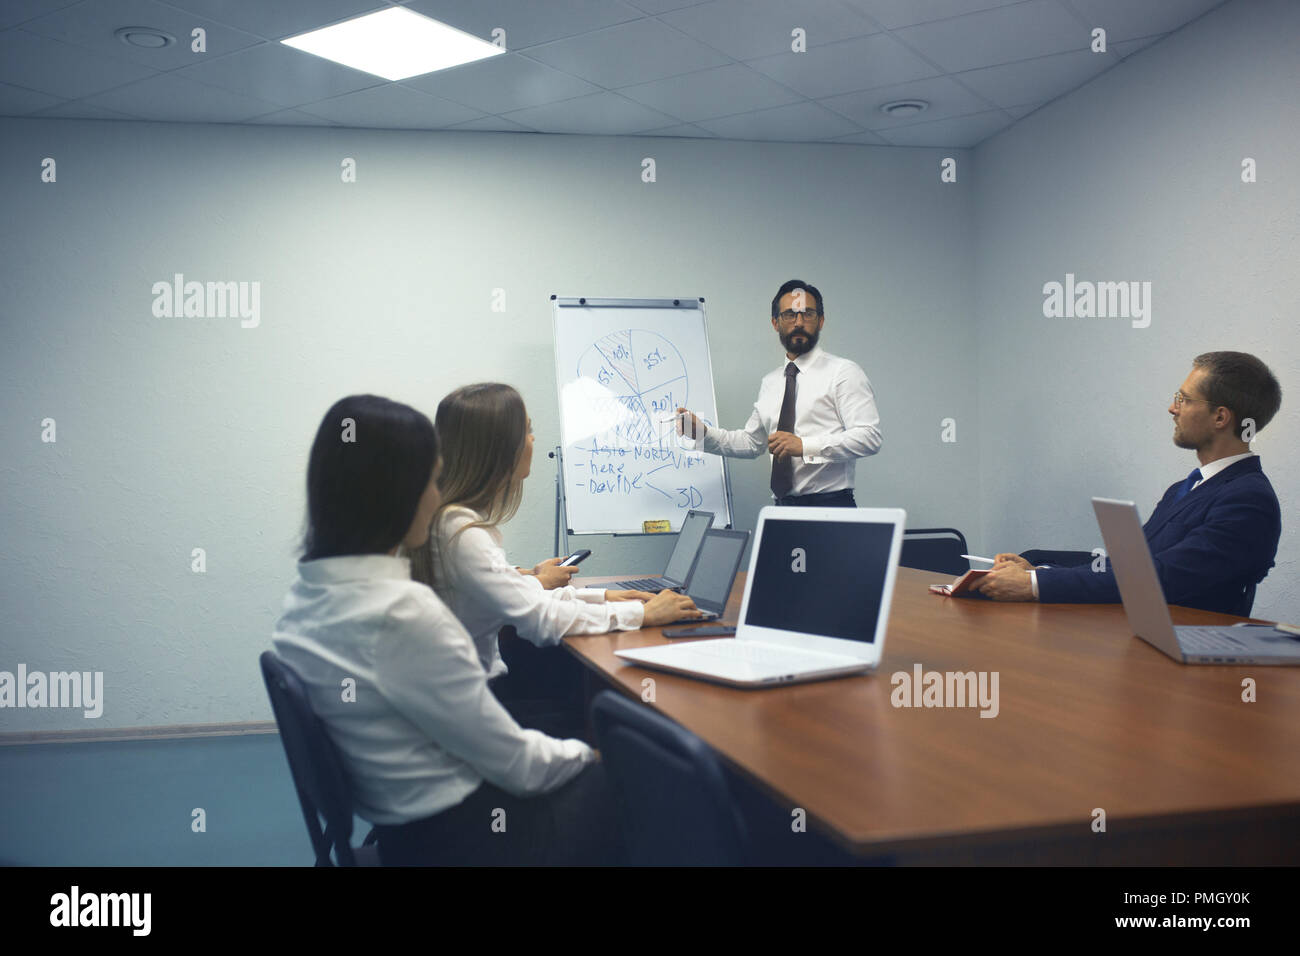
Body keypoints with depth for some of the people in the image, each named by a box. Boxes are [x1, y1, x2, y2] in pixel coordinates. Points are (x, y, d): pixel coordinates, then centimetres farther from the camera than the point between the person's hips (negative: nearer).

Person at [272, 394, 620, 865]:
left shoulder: (307, 594, 0)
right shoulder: (403, 612, -28)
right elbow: (517, 766, -20)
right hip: (460, 835, -8)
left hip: (408, 825, 8)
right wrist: (585, 754, 0)